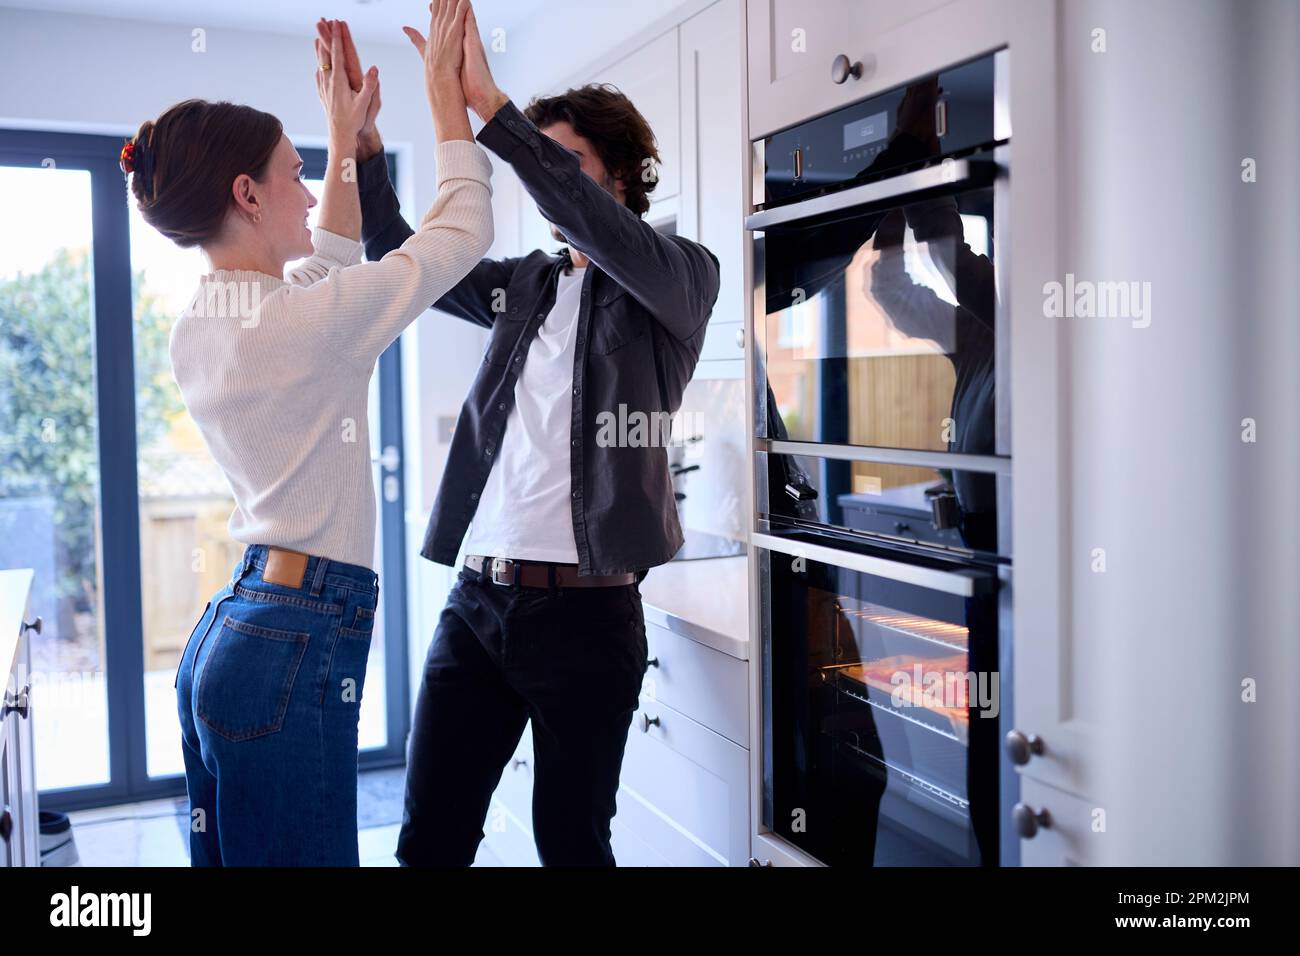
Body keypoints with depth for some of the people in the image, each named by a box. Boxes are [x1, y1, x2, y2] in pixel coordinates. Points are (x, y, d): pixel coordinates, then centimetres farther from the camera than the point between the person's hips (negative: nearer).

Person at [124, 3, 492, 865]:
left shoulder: (199, 329, 9)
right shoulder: (310, 321, -17)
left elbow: (328, 269, 26)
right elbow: (462, 232, -5)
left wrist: (345, 139, 28)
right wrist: (448, 98, 7)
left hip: (228, 632, 9)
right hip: (297, 642, -9)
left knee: (228, 853, 17)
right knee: (303, 851, 1)